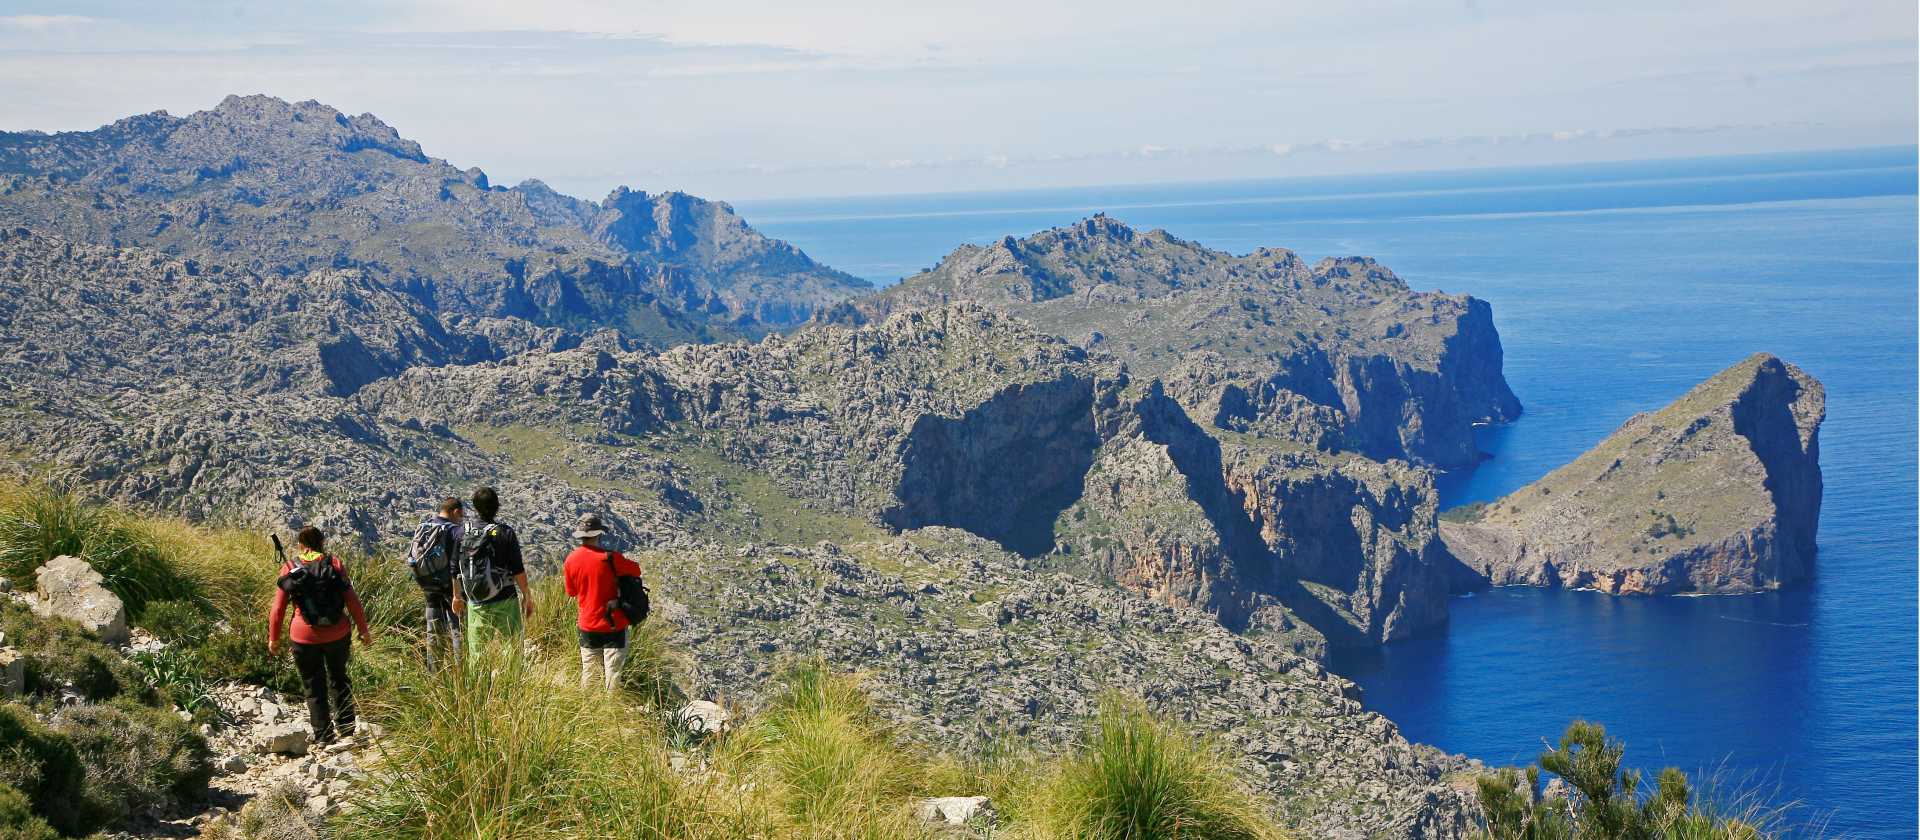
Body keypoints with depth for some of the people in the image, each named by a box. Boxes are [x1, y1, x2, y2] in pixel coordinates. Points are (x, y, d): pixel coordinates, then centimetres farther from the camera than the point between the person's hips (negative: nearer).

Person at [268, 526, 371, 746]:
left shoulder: (289, 569, -4)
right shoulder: (335, 565, -3)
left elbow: (278, 608, -2)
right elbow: (352, 600, -3)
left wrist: (273, 638, 9)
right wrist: (364, 630, 6)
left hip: (305, 638, -1)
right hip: (337, 635, 1)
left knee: (314, 687, 11)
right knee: (339, 680, 22)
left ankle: (323, 736, 12)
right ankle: (346, 730, 26)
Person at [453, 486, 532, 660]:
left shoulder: (464, 533, 2)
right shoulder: (505, 532, -8)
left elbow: (456, 571, 9)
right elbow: (518, 570, -9)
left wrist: (457, 597, 24)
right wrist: (527, 596, 1)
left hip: (476, 604, 3)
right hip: (505, 601, -3)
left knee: (476, 655, 8)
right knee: (513, 651, 3)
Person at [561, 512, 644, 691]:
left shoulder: (571, 560, -4)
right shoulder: (610, 558, -19)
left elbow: (571, 592, 9)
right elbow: (636, 570, -5)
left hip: (587, 625, 4)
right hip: (613, 625, -4)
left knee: (588, 671, 16)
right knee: (613, 671, 2)